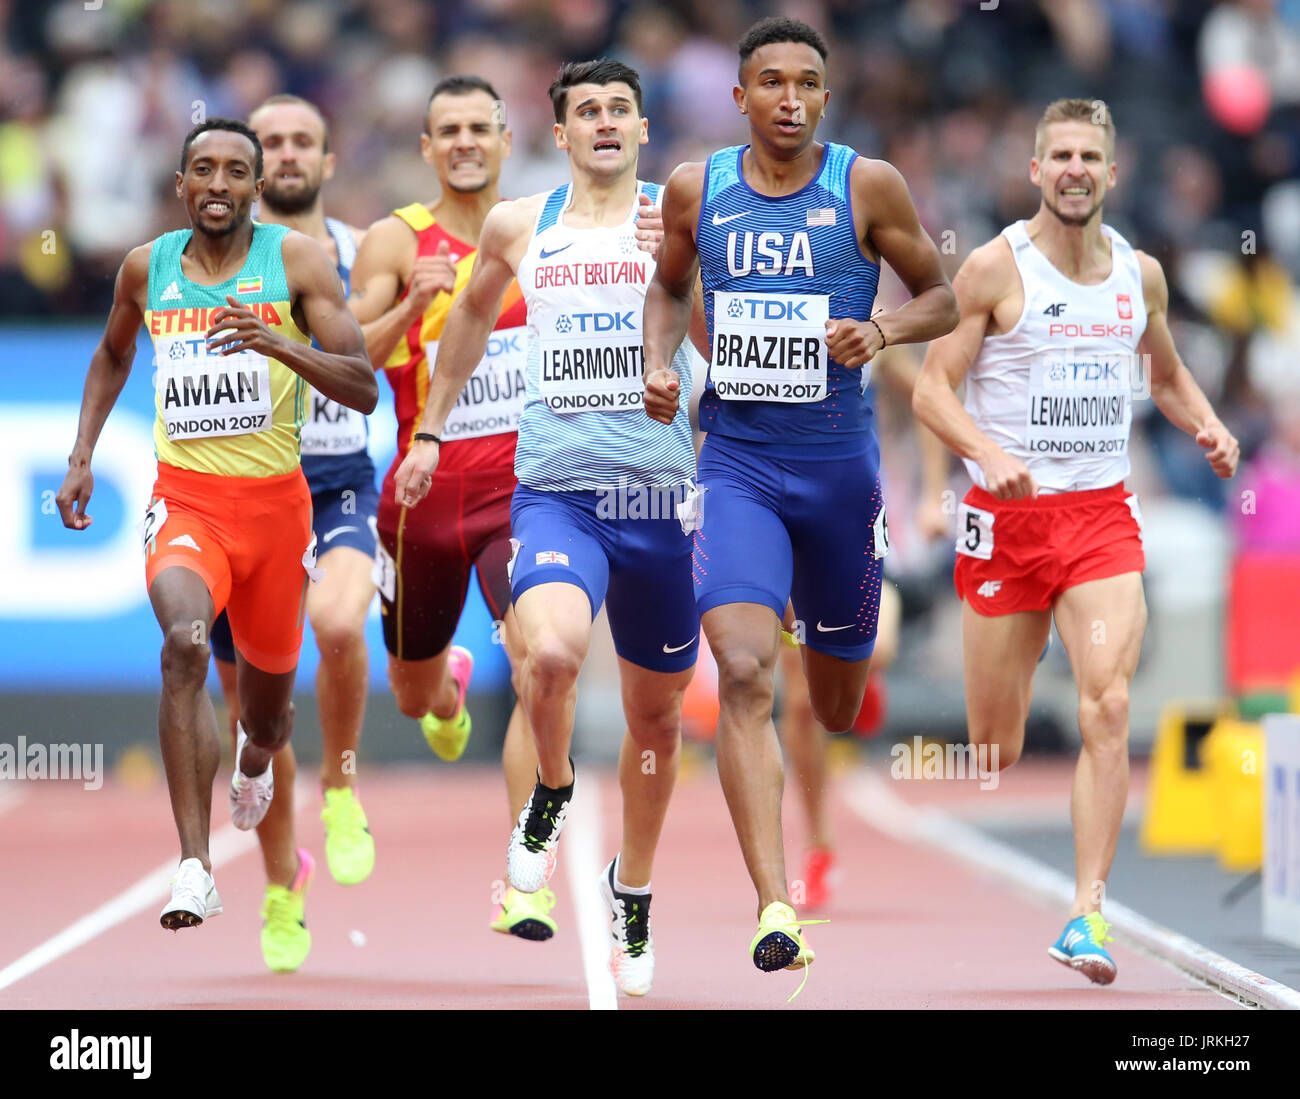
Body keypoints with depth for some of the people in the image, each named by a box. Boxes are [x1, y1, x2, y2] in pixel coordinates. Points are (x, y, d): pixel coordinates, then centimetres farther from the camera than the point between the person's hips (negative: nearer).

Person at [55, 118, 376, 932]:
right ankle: (195, 870, -33)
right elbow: (113, 355, 24)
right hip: (186, 497, 0)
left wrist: (277, 344, -29)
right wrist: (82, 457, 14)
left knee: (267, 709, 16)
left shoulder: (296, 261, -6)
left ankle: (255, 758, 59)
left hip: (274, 499, 0)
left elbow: (365, 390, -14)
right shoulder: (147, 268, 2)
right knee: (185, 642, -31)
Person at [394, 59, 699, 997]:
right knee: (552, 652, -29)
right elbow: (473, 316, 26)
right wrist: (431, 428, 28)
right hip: (557, 490, -1)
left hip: (664, 496, 1)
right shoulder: (518, 226, 8)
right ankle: (552, 793, 2)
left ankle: (632, 887, 35)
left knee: (657, 716, 11)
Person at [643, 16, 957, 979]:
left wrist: (881, 331, -16)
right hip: (736, 461, 0)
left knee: (837, 705, 14)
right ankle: (775, 909, -27)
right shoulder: (696, 189, 1)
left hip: (839, 464, 0)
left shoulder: (867, 186, -4)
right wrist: (660, 362, 0)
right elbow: (669, 288, 20)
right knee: (744, 675, -22)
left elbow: (941, 300, 4)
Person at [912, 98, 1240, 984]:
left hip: (1104, 519, 2)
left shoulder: (1141, 273, 8)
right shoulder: (996, 268, -5)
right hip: (1008, 516, -2)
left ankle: (1087, 913, -20)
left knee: (1108, 707, -19)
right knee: (996, 747, 4)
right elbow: (932, 388, -7)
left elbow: (1167, 375, 25)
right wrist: (990, 455, -25)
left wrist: (1209, 426, 4)